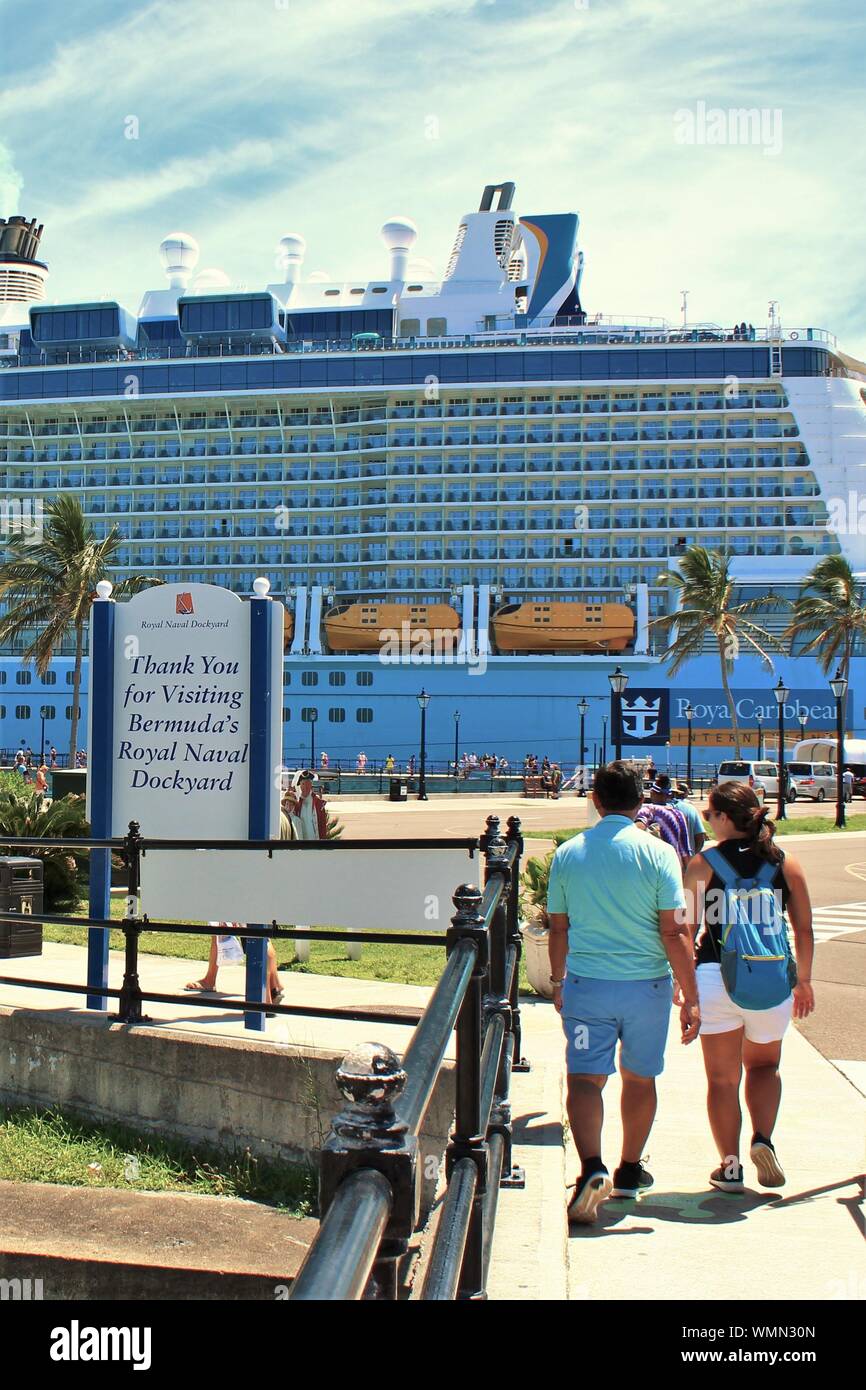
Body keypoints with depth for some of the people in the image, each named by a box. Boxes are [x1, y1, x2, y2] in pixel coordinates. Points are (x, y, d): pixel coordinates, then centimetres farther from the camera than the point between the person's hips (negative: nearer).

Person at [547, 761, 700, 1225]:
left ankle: (591, 1168, -22)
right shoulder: (657, 853, -8)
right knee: (640, 1078, 17)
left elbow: (558, 928, 9)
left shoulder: (568, 853, 1)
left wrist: (558, 982, 23)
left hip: (585, 983, 1)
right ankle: (629, 1172, 32)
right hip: (646, 986, 0)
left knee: (585, 1077, 0)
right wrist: (691, 998, -5)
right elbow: (675, 932, -10)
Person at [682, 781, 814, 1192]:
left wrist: (680, 981, 9)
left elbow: (686, 930, -3)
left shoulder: (702, 865, -4)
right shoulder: (786, 864, 2)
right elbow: (804, 930, 5)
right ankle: (763, 1140, 3)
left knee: (722, 1077, 12)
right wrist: (804, 981, 17)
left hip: (715, 977, -2)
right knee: (763, 1064, 24)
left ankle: (730, 1167, 14)